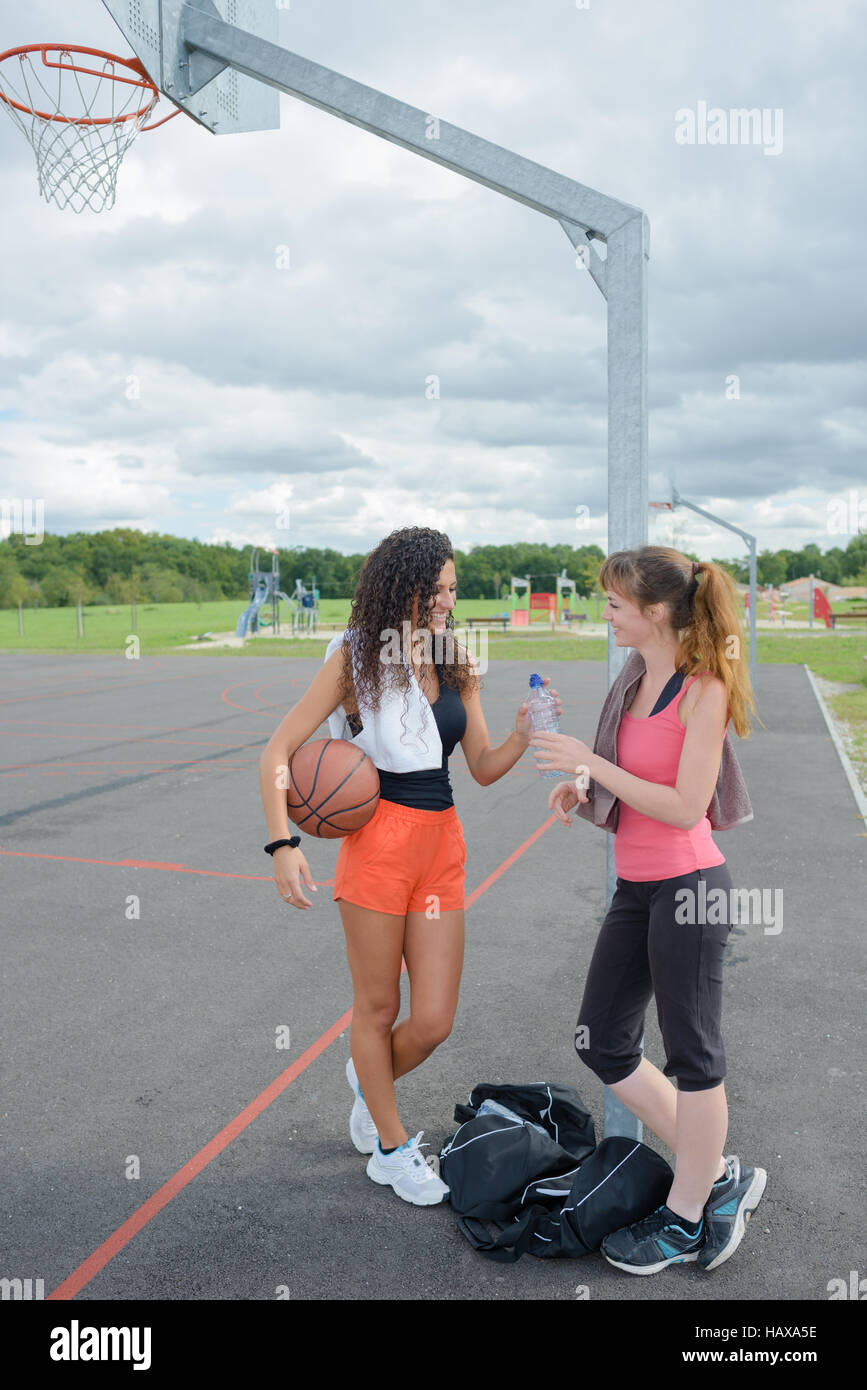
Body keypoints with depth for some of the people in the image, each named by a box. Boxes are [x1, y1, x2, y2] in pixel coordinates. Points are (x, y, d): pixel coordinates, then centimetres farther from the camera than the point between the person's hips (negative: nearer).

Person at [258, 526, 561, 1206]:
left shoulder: (457, 664, 9)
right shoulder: (356, 659, -4)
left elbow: (483, 768, 10)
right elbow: (277, 753, -7)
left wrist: (523, 737, -11)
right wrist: (283, 844, -18)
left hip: (443, 846, 4)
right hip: (379, 839, -4)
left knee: (433, 1022, 5)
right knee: (378, 1009, 10)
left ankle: (369, 1080, 39)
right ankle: (390, 1147, 33)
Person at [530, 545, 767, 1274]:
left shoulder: (705, 691, -15)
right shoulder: (637, 680, 8)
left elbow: (686, 807, -20)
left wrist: (591, 763, -20)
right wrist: (582, 787, -1)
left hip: (688, 886, -9)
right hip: (635, 886, 9)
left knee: (692, 1055, 7)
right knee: (601, 1042, 13)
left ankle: (684, 1221, 27)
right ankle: (717, 1175, 28)